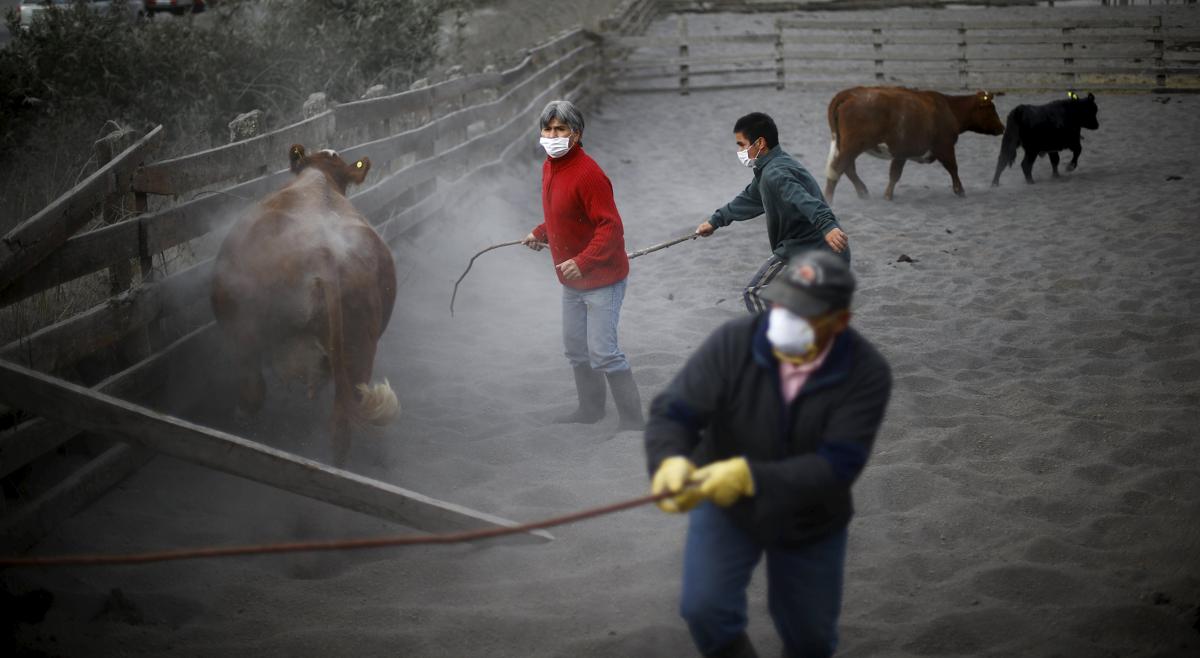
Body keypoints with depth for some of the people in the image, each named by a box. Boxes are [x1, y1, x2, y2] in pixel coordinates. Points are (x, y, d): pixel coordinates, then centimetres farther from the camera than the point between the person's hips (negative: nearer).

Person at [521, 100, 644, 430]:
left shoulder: (588, 174, -23)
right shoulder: (550, 166, 6)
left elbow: (611, 228, -25)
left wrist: (583, 262, -32)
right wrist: (540, 234, 17)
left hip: (602, 280, -9)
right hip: (571, 281, 9)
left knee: (602, 353, -11)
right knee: (575, 349, 18)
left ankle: (632, 418, -1)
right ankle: (590, 409, 35)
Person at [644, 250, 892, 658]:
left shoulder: (867, 374, -25)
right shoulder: (733, 342, -23)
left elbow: (836, 467, -31)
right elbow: (672, 413, -25)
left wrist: (750, 476, -45)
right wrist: (670, 461, -49)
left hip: (809, 520, 0)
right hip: (723, 504, 0)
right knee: (705, 609, -20)